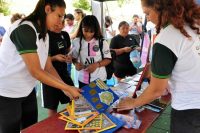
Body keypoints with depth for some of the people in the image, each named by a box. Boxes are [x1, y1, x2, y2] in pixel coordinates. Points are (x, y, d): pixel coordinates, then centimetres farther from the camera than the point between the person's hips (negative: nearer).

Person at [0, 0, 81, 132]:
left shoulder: (44, 35, 4)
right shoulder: (24, 29, -24)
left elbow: (49, 67, 4)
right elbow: (35, 71, -26)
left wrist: (66, 89, -5)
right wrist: (68, 88, -20)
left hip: (27, 91, 8)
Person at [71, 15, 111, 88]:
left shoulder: (102, 42, -9)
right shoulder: (76, 42, -4)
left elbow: (108, 59, -4)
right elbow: (74, 58, 6)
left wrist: (97, 64, -20)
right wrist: (76, 64, -15)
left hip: (100, 79, -1)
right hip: (83, 80, 1)